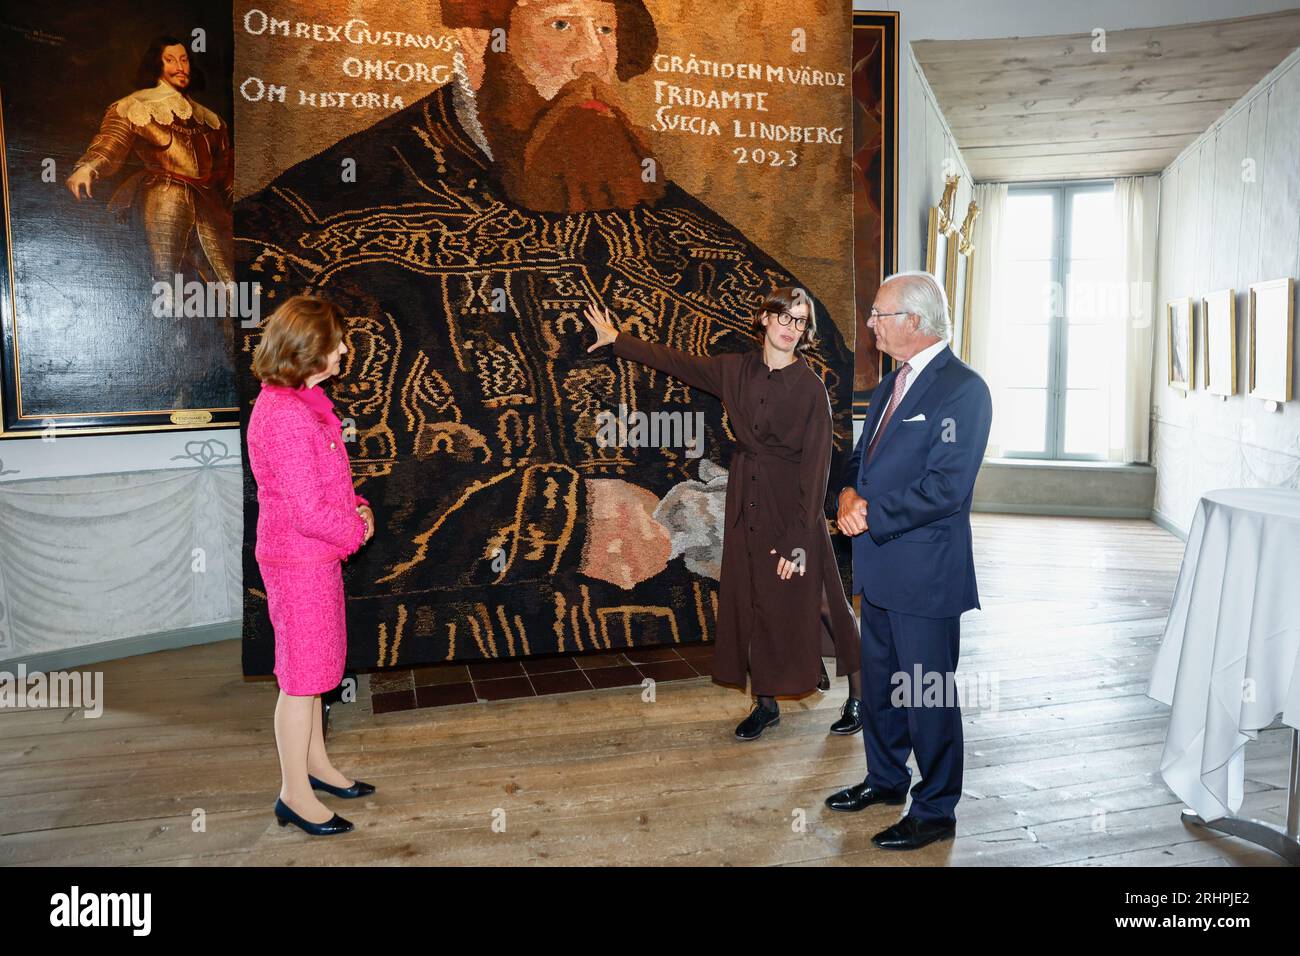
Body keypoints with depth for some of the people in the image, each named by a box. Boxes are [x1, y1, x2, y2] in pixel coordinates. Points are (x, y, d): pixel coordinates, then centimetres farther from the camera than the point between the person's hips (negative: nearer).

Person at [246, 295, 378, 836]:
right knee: (302, 673, 2)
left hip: (315, 555, 10)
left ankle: (315, 764, 36)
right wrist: (356, 530, -8)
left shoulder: (301, 401, 8)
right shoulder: (284, 416, -25)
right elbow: (309, 511, -25)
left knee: (314, 664, 20)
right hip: (299, 561, -10)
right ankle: (295, 793, 18)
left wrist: (355, 507, 2)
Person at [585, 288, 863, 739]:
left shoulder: (810, 387, -12)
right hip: (746, 499, 5)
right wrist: (617, 339, 21)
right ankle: (766, 703, 22)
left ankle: (859, 694, 23)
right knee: (752, 600, 8)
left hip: (792, 503, -4)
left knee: (813, 601, 3)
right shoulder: (736, 369, 3)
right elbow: (678, 363, 15)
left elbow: (815, 466, -14)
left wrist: (799, 539, -18)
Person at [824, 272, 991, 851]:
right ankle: (885, 779, 40)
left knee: (929, 695, 5)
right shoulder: (890, 385, 13)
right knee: (879, 682, 21)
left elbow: (946, 487, -22)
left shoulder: (963, 389, -16)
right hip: (879, 565, 9)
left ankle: (935, 812, 22)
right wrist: (849, 493, -4)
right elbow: (863, 455, 18)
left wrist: (871, 515, -18)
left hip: (926, 571, -9)